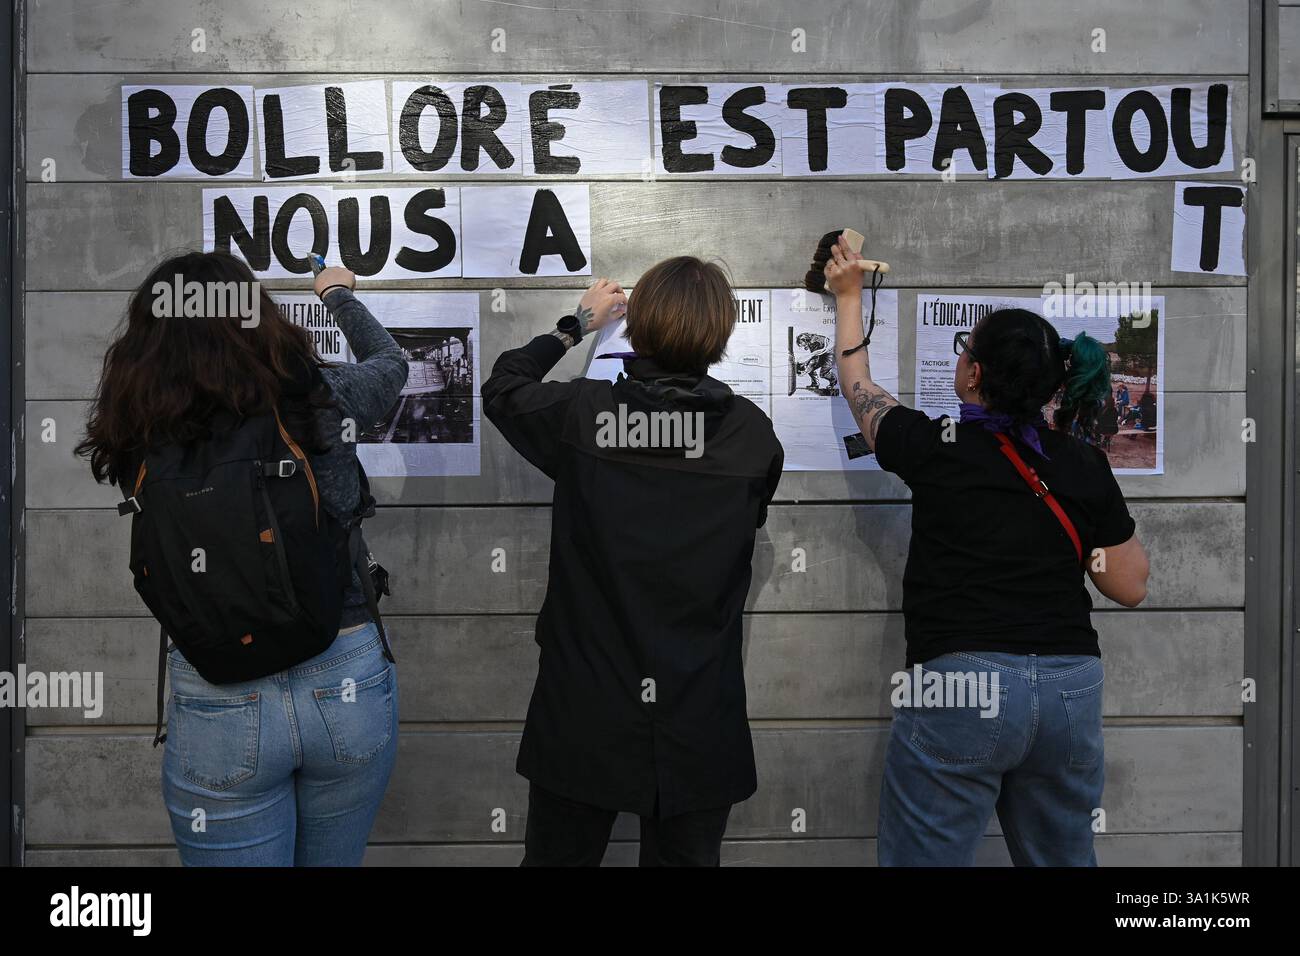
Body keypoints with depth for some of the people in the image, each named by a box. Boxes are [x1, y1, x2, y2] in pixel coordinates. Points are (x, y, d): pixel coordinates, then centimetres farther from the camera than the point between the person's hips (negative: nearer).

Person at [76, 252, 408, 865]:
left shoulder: (146, 445, -9)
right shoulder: (322, 399, -11)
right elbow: (390, 362, 11)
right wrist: (339, 295, 30)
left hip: (220, 700, -1)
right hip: (345, 680, 1)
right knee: (332, 862, 24)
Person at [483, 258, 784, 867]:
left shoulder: (579, 412, -13)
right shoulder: (754, 434, -11)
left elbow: (501, 388, 10)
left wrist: (576, 325, 21)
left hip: (583, 721, 0)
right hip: (698, 727, 1)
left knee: (559, 855, 19)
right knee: (686, 856, 19)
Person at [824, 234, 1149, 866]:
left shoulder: (936, 447, -4)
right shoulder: (1085, 466, 3)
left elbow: (858, 387, 16)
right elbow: (1131, 588, 11)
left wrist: (848, 295, 29)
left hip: (960, 684, -4)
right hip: (1071, 689, 5)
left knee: (925, 858, 7)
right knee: (1064, 858, 21)